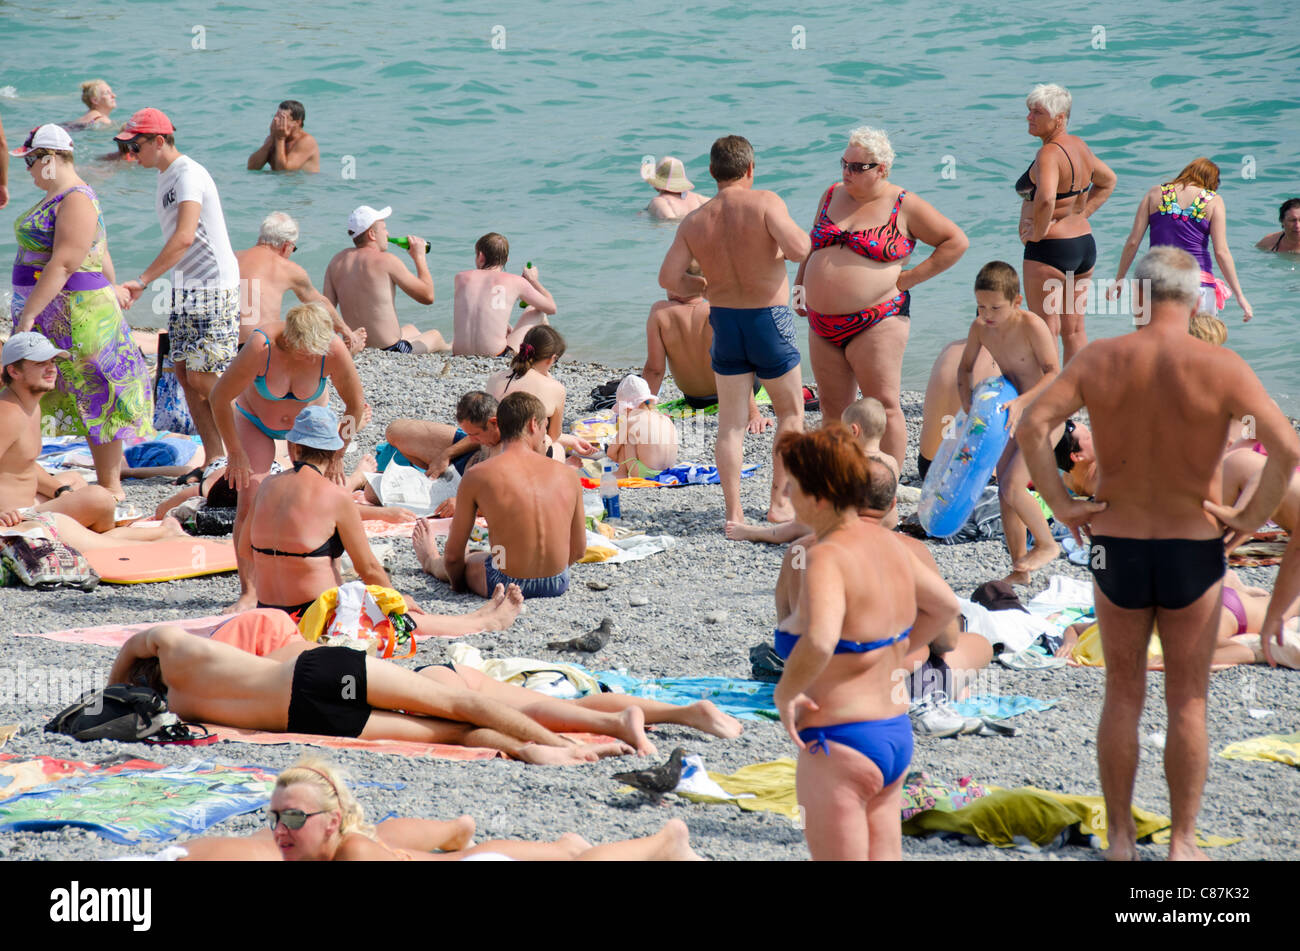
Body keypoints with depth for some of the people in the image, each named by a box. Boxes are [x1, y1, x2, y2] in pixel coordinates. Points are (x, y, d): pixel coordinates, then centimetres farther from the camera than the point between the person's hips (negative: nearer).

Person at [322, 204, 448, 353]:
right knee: (435, 335, 26)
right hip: (389, 350, -7)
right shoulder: (386, 261, -15)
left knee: (410, 328, 38)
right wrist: (419, 256, 3)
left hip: (356, 349, 7)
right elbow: (427, 296, -9)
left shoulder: (336, 261, 3)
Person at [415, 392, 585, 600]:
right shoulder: (568, 475, -2)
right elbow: (578, 550, 7)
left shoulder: (477, 476, -9)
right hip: (558, 585, 3)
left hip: (505, 587, -3)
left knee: (469, 562, 33)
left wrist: (456, 583, 20)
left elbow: (454, 554, -1)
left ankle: (430, 561, 67)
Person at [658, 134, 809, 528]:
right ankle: (779, 502, 16)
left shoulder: (695, 222, -1)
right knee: (791, 411, 15)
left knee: (730, 422, 9)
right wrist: (789, 232, -2)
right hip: (769, 319, -3)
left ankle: (733, 512, 5)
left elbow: (669, 278, -4)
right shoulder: (765, 203, -14)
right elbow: (799, 249, -25)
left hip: (724, 319, 3)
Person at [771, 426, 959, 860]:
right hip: (895, 733, 9)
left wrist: (784, 693, -22)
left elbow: (818, 642, -40)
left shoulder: (826, 559, -21)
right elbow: (945, 605, 22)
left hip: (839, 745, -9)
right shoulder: (886, 543, 5)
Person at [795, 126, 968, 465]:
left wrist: (909, 279, -7)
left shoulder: (905, 206, -5)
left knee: (883, 406, -8)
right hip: (823, 323, 6)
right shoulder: (832, 195, 12)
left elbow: (956, 242, -3)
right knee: (833, 408, 8)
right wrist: (800, 285, 15)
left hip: (876, 321, -6)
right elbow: (811, 245, 26)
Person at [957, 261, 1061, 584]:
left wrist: (1022, 401, -34)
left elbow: (1054, 373, -25)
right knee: (1004, 490, 6)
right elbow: (965, 367, 11)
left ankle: (1047, 544, 6)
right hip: (1015, 414, 7)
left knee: (1013, 486, -17)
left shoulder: (1031, 325, -25)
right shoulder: (980, 327, -6)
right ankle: (1019, 568, 16)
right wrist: (967, 402, -3)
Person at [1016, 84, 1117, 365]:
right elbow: (1108, 181, 26)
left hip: (1049, 248, -9)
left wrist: (1038, 232, -21)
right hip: (1085, 244, 9)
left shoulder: (1049, 154, -19)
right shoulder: (1079, 146, 9)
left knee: (1046, 332, -4)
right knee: (1074, 329, 12)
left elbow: (1045, 198, -37)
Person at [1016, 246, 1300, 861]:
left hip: (1116, 550, 2)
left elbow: (1032, 426, -15)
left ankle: (1120, 838, 19)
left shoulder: (1098, 360, -6)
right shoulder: (1219, 367, -11)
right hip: (1193, 553, -1)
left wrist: (1060, 505, -6)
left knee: (1123, 696, 15)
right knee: (1187, 704, 10)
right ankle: (1182, 843, 13)